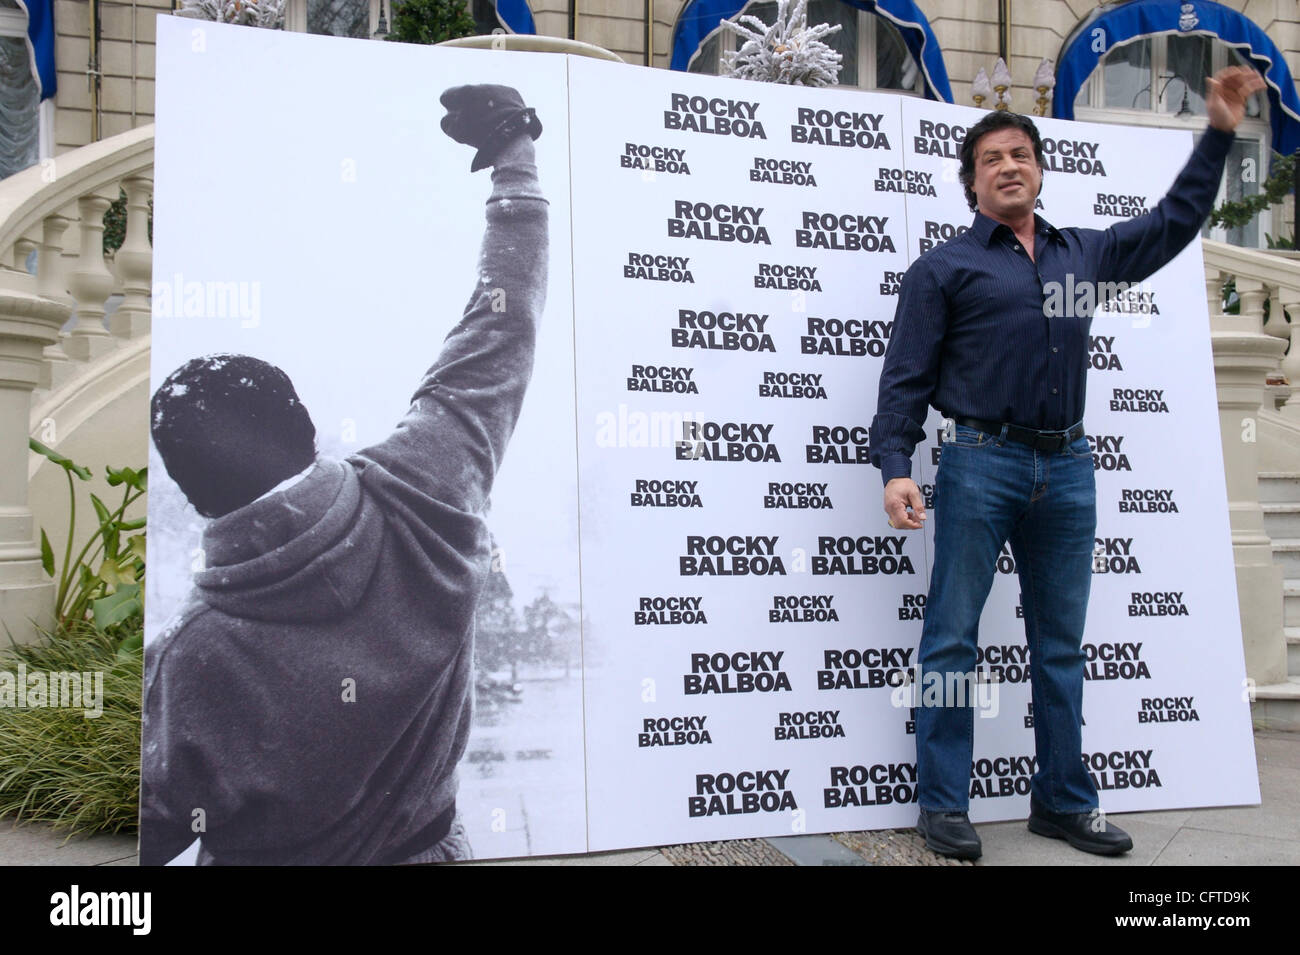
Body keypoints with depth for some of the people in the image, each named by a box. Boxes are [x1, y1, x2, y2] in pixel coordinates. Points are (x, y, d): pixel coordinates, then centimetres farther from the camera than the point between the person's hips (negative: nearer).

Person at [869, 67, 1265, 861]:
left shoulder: (1084, 253, 18)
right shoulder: (944, 268, 4)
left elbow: (1173, 223, 29)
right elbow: (906, 378, -2)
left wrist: (1219, 135, 25)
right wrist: (895, 467, -14)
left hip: (1068, 468, 5)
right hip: (981, 462, -4)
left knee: (1062, 644, 10)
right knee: (953, 638, -3)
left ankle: (1064, 800, 20)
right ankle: (944, 804, 5)